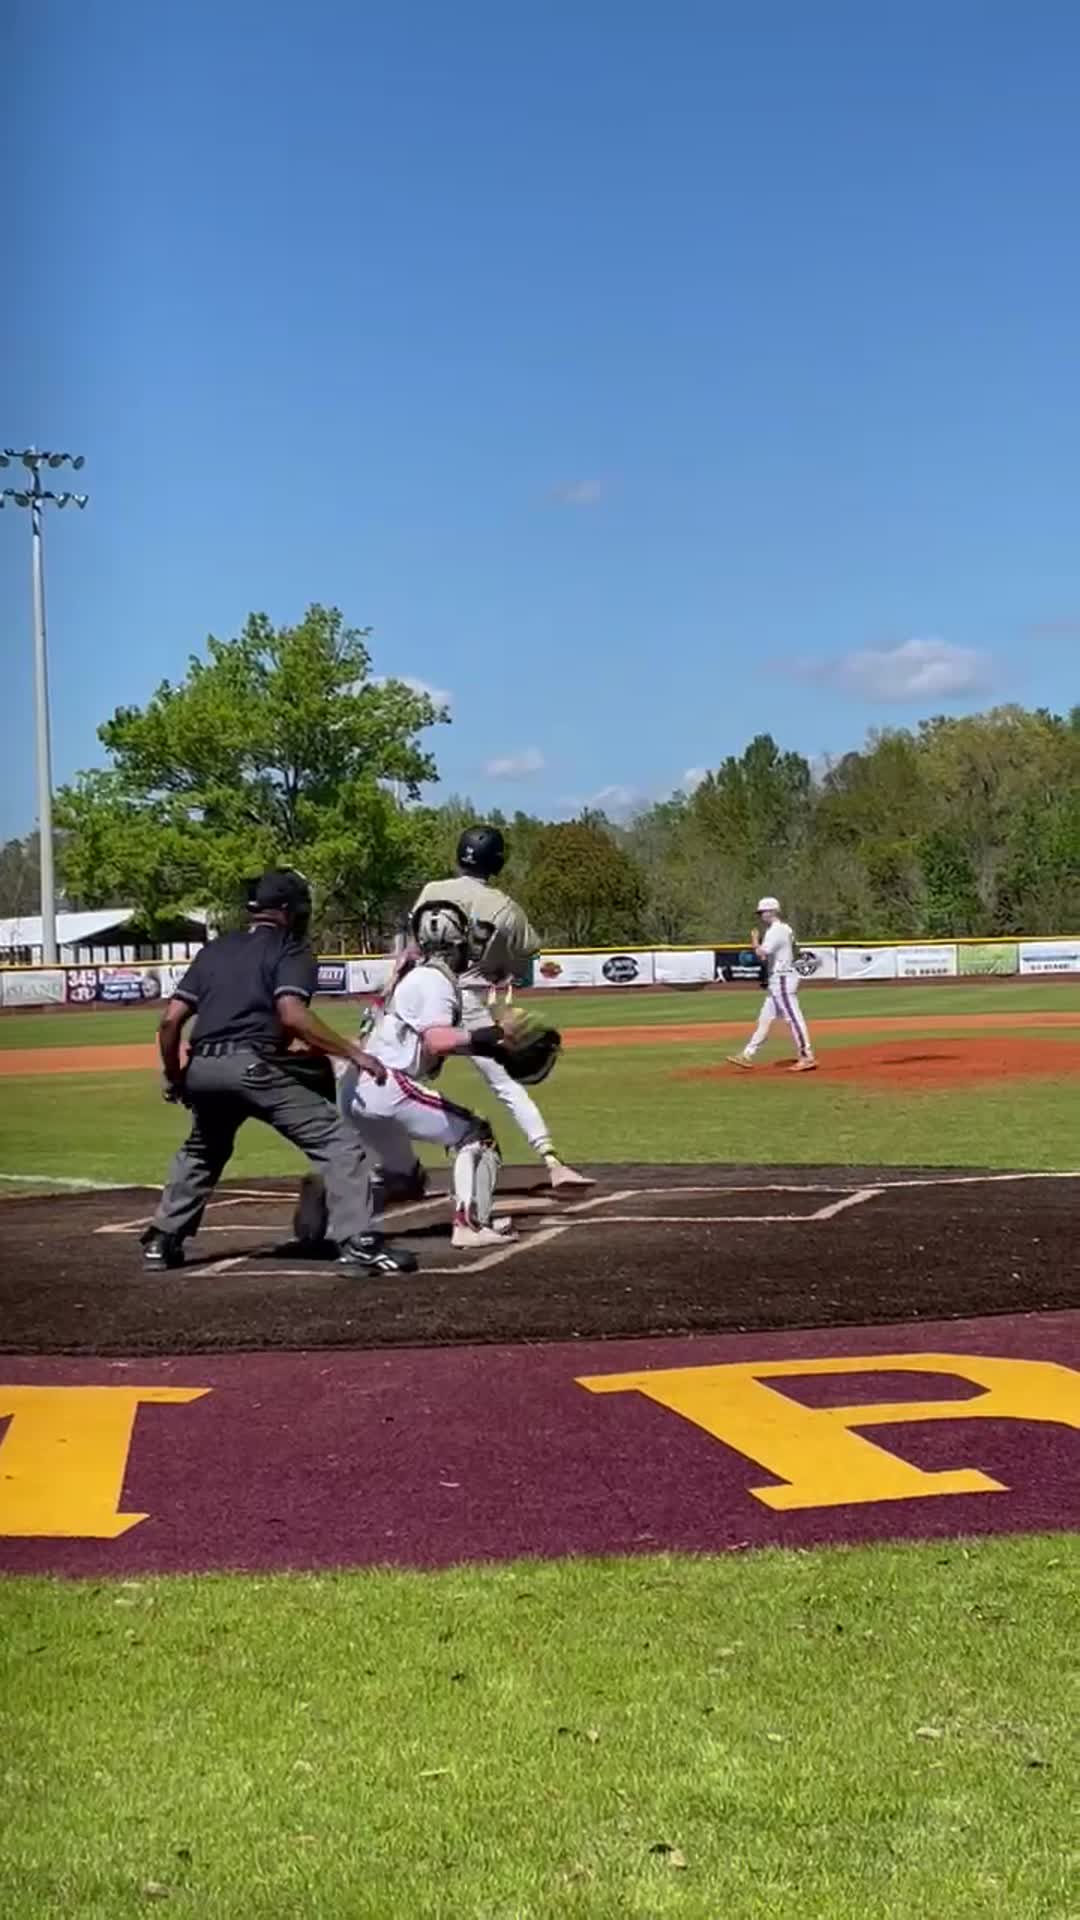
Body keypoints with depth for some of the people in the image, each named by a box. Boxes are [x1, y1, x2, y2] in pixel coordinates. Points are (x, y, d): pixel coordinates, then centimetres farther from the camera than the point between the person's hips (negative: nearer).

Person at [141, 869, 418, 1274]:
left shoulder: (214, 950, 23)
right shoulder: (290, 950, 7)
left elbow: (170, 1020, 15)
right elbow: (292, 1015, -13)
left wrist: (174, 1079, 27)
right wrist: (352, 1052, -12)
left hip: (201, 1070, 7)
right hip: (252, 1067, -6)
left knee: (203, 1151, 33)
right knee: (338, 1141, -2)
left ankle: (162, 1241, 32)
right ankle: (359, 1244, -15)